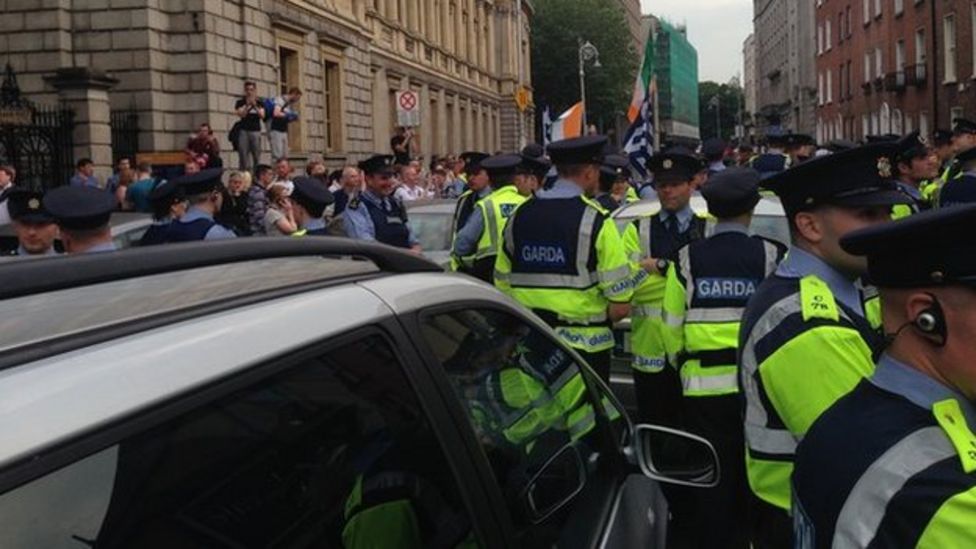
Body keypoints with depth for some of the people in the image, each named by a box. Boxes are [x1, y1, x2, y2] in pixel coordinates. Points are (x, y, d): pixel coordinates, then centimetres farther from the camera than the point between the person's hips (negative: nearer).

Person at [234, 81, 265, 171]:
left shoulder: (260, 102, 9)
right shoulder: (240, 102, 6)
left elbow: (262, 116, -2)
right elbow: (241, 114, -6)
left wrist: (255, 105, -14)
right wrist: (247, 105, -17)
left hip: (256, 131, 1)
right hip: (244, 131, -1)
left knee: (256, 155, -3)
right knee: (243, 154, -6)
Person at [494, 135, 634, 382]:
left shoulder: (519, 216, 5)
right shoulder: (595, 220, -10)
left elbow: (502, 286, 11)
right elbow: (620, 305, -12)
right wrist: (595, 320, 6)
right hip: (584, 349, -5)